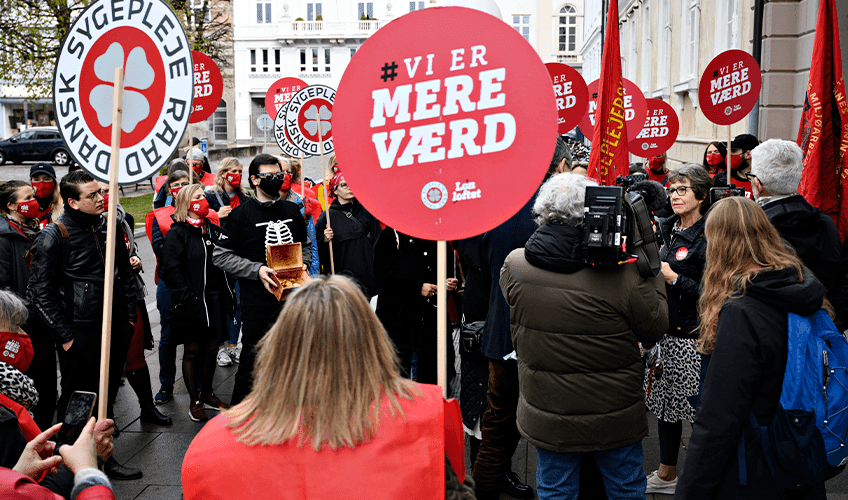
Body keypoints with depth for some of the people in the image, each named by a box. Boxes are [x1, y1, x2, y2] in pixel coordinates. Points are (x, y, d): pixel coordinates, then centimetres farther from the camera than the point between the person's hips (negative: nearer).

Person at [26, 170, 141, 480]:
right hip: (80, 334, -6)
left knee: (105, 396, 15)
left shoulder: (108, 228, 8)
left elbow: (125, 272, 18)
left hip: (114, 327, 6)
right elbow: (41, 292, -11)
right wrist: (65, 335, -11)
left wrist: (129, 316, 13)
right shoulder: (54, 236, -12)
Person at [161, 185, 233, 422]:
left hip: (214, 302, 6)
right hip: (191, 304, -6)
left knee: (211, 348, 13)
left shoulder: (213, 230, 12)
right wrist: (189, 298, -18)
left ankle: (207, 394, 29)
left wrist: (225, 295, 4)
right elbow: (171, 272, -13)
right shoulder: (176, 234, -8)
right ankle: (195, 401, 16)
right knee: (192, 351, 4)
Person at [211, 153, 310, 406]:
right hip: (257, 301, -4)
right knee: (252, 360, -1)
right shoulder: (240, 214, -3)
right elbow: (221, 255, -5)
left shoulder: (293, 211, 12)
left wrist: (303, 264, 1)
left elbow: (305, 246, 23)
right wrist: (256, 270, -15)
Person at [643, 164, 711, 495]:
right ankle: (666, 474, 30)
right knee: (663, 401, 15)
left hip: (691, 336, -8)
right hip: (664, 329, 8)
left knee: (698, 407, -1)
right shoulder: (669, 230, 11)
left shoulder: (708, 237, -13)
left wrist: (672, 277, -17)